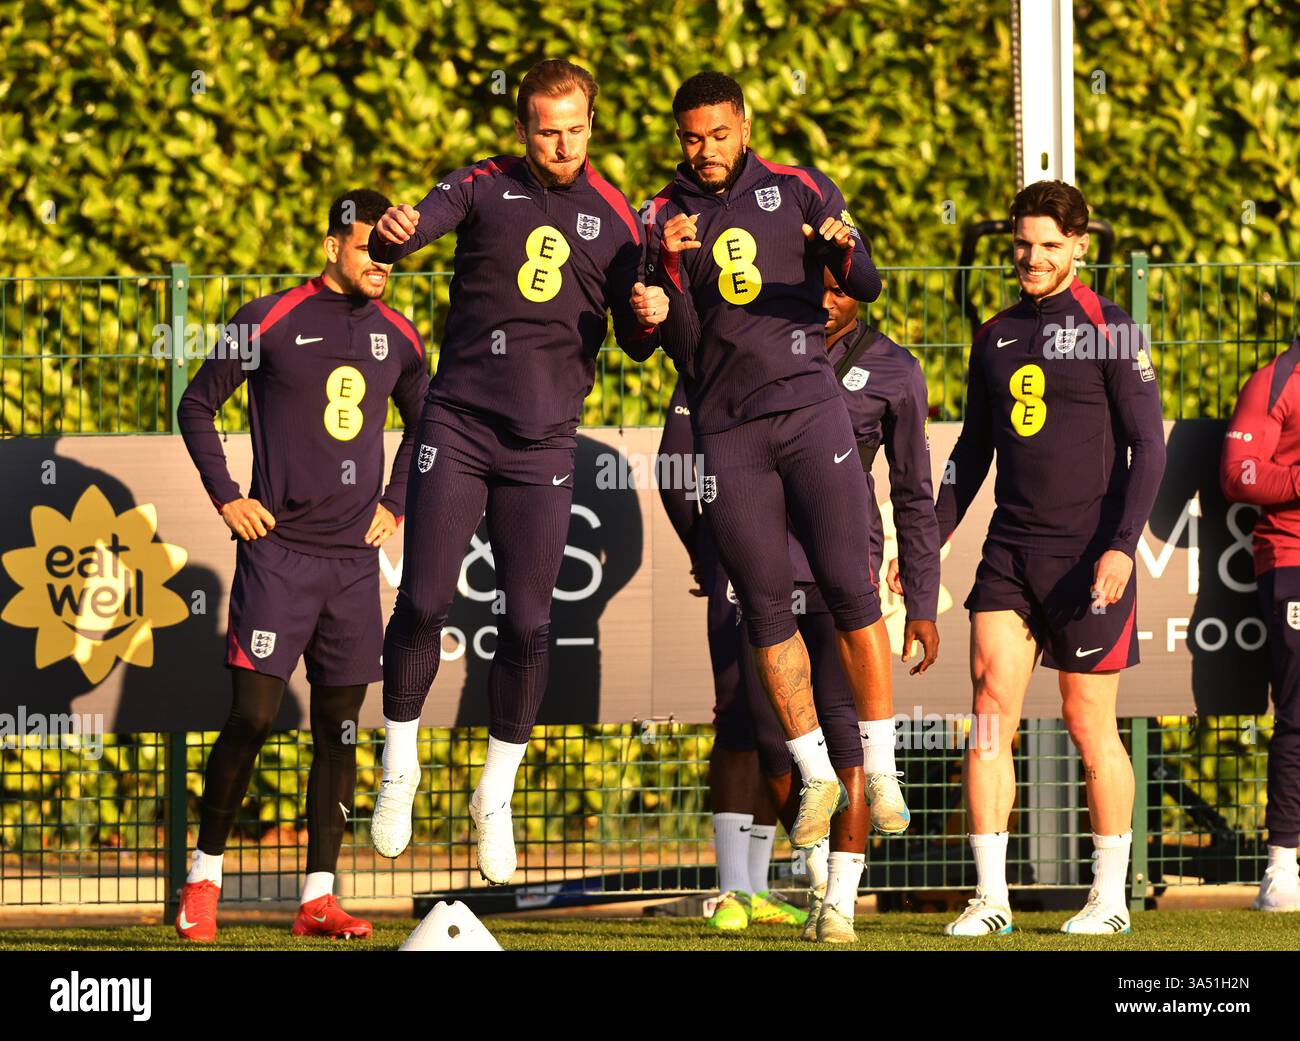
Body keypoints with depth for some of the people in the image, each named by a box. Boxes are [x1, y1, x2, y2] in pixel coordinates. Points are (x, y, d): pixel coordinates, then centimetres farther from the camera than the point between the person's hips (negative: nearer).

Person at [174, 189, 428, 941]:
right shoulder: (271, 321, -4)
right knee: (252, 717, -9)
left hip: (354, 558, 5)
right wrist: (227, 498, -2)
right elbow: (198, 406, 4)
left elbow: (424, 424, 26)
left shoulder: (397, 337, 9)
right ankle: (204, 878, 4)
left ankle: (319, 897, 7)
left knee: (339, 725, 4)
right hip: (278, 550, -4)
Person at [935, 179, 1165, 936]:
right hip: (1010, 553, 5)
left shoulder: (1110, 332, -3)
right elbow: (973, 453, 20)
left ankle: (1110, 897, 12)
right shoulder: (996, 338, 13)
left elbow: (1148, 447, -6)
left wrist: (1123, 546, -16)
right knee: (991, 706, -7)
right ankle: (991, 897, -6)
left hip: (1086, 555, -4)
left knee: (1090, 725, 0)